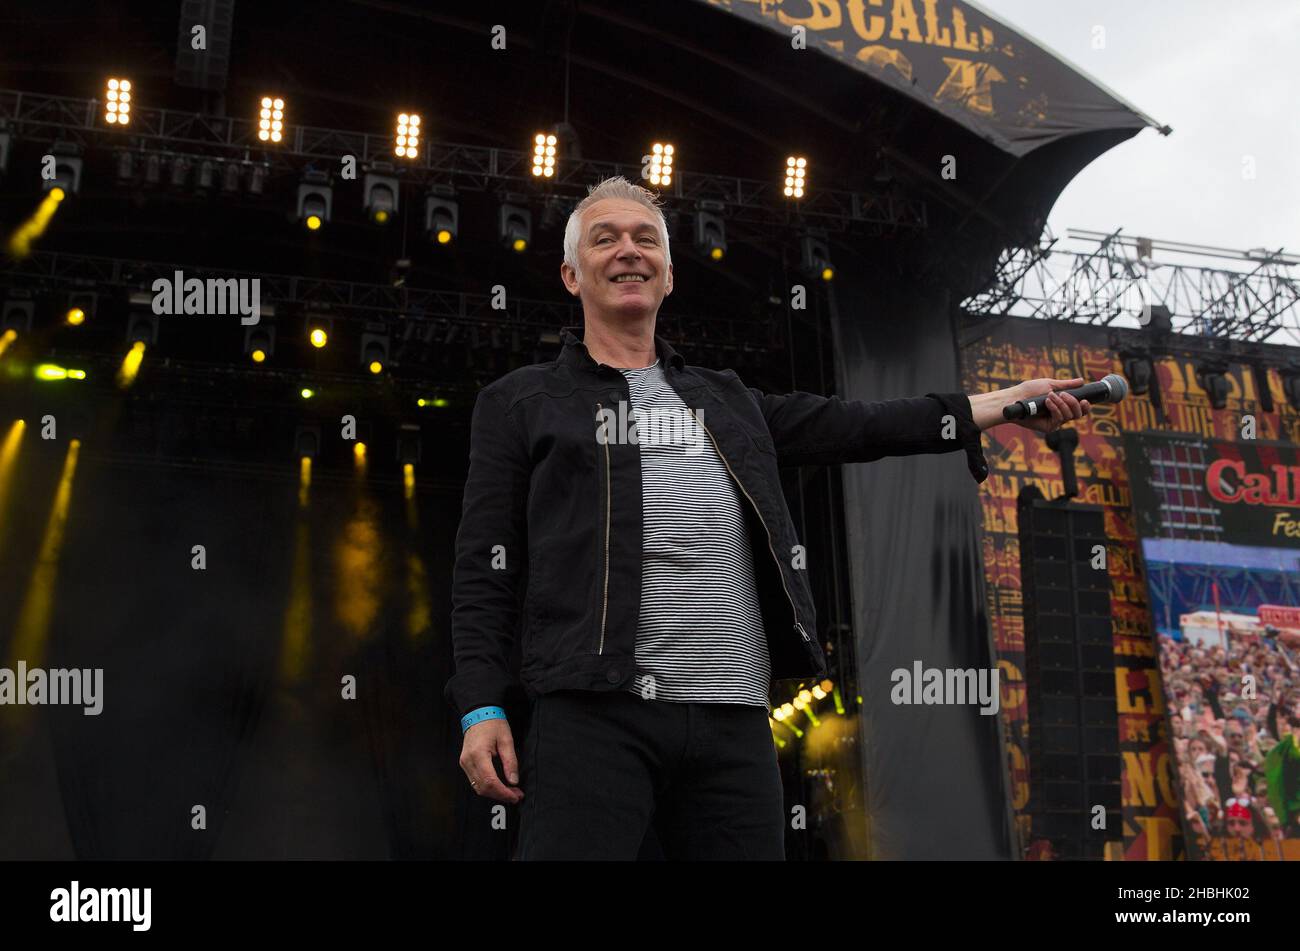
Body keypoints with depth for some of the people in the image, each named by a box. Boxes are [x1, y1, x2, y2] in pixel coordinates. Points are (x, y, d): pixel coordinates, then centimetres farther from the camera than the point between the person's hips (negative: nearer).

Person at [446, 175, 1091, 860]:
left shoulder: (727, 403, 23)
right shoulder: (521, 405, 11)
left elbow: (852, 427, 23)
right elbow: (486, 568, 5)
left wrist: (1001, 403, 20)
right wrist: (482, 707, -6)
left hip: (738, 722, 4)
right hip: (596, 712, -3)